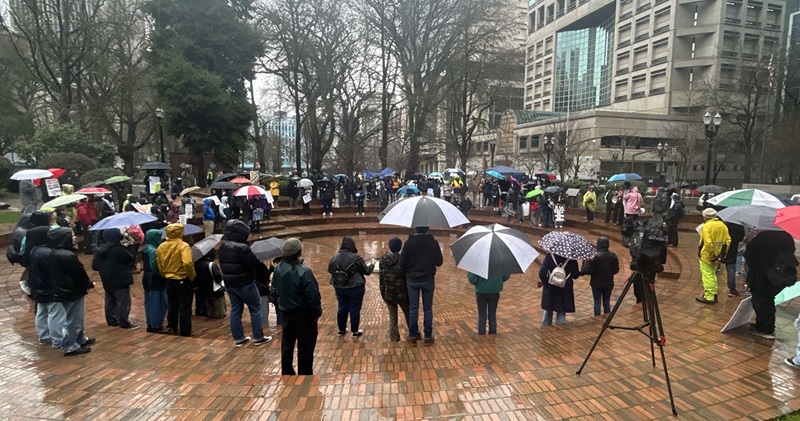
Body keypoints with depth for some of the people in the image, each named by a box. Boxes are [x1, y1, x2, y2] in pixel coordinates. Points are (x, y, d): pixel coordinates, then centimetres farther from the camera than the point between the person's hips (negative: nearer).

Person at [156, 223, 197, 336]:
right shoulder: (183, 245, -19)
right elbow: (187, 263, -31)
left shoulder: (161, 246, 0)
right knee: (184, 307, 3)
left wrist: (164, 274, 20)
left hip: (169, 280, 6)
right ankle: (185, 331, 8)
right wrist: (192, 276, -16)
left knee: (171, 305, 20)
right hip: (183, 280, -6)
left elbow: (159, 264, 7)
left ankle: (172, 328, 30)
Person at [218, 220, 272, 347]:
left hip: (229, 284, 8)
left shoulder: (222, 247, 4)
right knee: (255, 309, 6)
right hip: (244, 284, -8)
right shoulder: (242, 248, -23)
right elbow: (255, 264, -21)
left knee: (235, 310, 14)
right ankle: (258, 338, 12)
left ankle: (238, 339, 20)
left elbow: (223, 265, 11)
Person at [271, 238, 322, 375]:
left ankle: (287, 373, 33)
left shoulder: (278, 269, -5)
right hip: (303, 313, -6)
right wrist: (317, 312, -8)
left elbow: (273, 291, 6)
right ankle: (305, 375, 16)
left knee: (287, 344, 20)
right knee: (305, 347, 7)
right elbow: (313, 296, -23)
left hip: (285, 312, 7)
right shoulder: (304, 271, -25)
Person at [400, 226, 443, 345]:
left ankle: (413, 336, 17)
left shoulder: (409, 242, -13)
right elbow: (439, 262, -3)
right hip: (428, 280, 0)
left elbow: (402, 263, -10)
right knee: (427, 308, 11)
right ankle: (428, 336, 18)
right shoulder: (434, 242, -11)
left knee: (413, 308, 10)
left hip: (412, 280, 0)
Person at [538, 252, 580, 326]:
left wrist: (545, 282, 1)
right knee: (561, 312, 11)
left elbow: (542, 273, -15)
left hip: (550, 289, 1)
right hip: (565, 290, -1)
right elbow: (575, 276, -6)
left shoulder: (549, 255, -12)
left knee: (548, 309, 19)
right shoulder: (572, 258, -13)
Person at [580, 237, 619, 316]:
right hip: (609, 283, 4)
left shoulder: (594, 256, -21)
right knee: (607, 302, 16)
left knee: (597, 302, 8)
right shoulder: (613, 256, -6)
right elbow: (616, 270, 2)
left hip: (597, 283, -4)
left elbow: (588, 270, -19)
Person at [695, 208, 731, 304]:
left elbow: (708, 243, -25)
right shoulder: (723, 225, 8)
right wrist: (722, 254, 9)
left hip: (707, 256, -8)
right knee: (713, 275, 20)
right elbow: (728, 241, 8)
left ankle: (709, 297, 1)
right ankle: (714, 295, 27)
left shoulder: (706, 226, -16)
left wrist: (712, 255, -15)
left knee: (707, 276, -1)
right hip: (717, 256, 8)